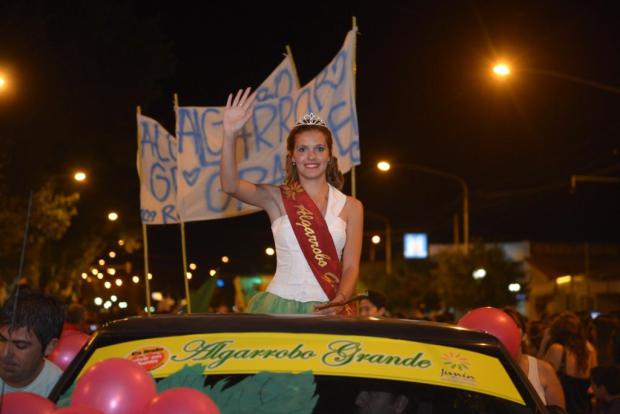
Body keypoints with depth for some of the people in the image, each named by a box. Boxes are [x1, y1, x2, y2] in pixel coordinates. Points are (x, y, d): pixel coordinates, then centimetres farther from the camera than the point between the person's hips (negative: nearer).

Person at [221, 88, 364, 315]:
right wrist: (230, 136, -25)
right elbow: (230, 185, -12)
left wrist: (340, 301, -14)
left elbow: (351, 266, 5)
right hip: (279, 306, -1)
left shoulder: (350, 207, 8)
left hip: (326, 312, 1)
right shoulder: (277, 198, 4)